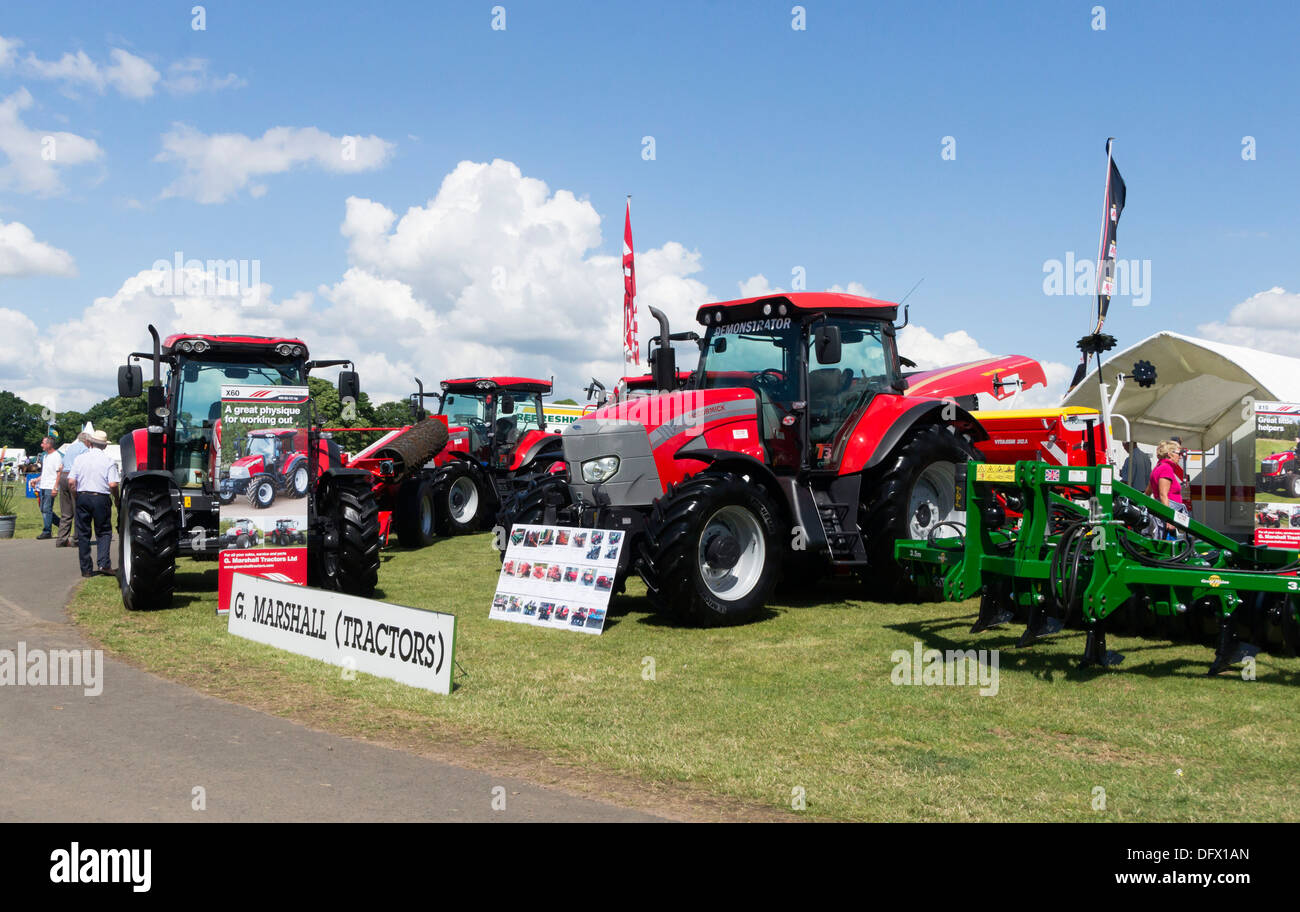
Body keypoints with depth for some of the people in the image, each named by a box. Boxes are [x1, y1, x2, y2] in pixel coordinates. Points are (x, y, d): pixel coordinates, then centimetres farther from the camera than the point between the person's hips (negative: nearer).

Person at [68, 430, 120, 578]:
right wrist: (117, 499, 5)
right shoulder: (109, 461, -4)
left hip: (83, 497, 2)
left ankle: (86, 569, 10)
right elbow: (113, 485, -12)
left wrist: (77, 498, 12)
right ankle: (104, 563, -9)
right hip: (101, 498, -2)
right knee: (104, 532, 7)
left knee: (83, 533, 8)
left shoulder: (80, 458, 3)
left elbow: (71, 482, 0)